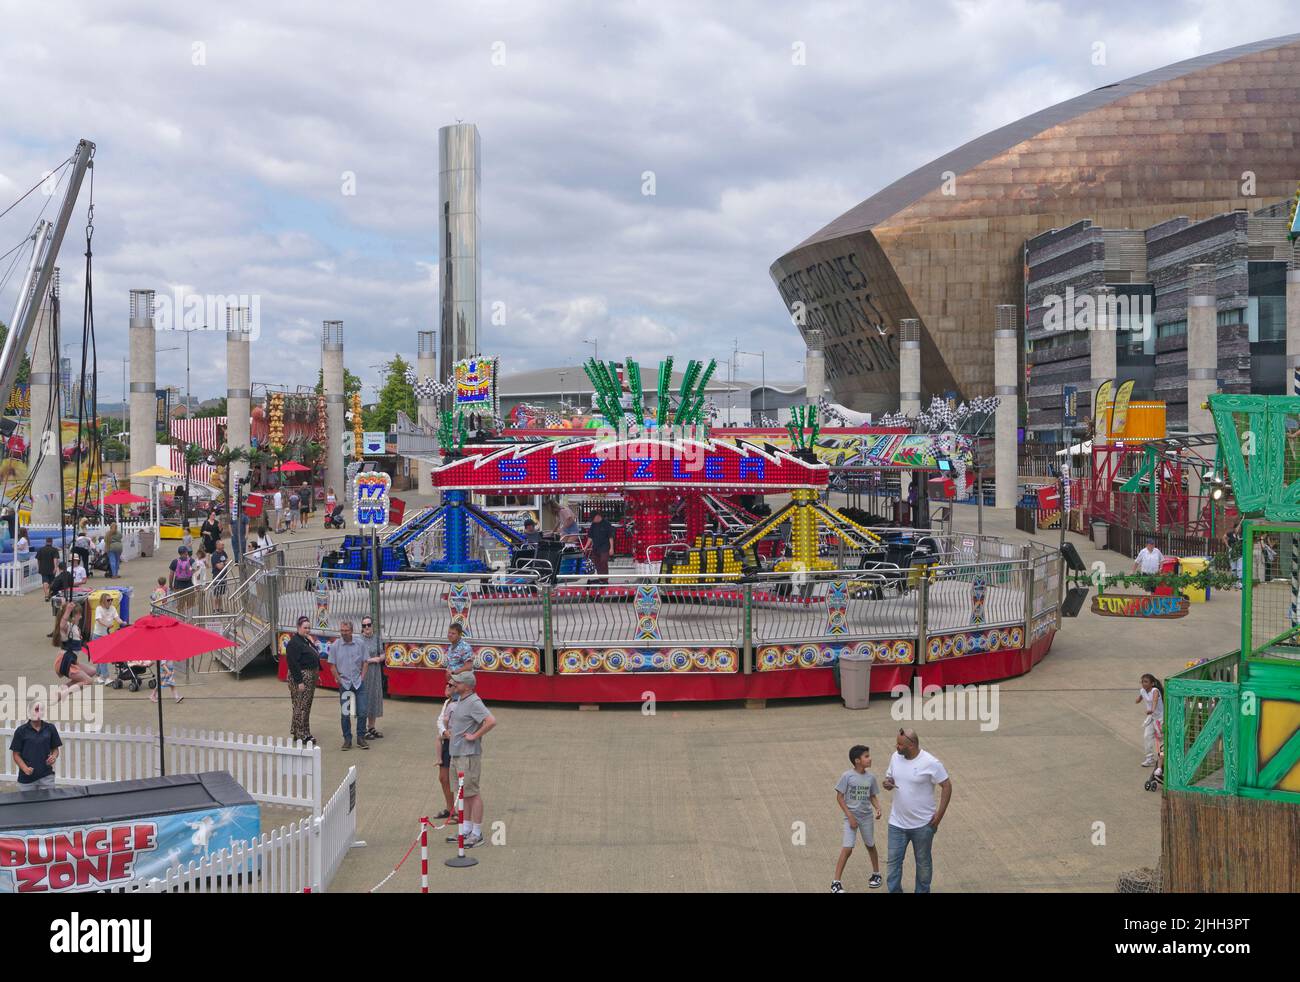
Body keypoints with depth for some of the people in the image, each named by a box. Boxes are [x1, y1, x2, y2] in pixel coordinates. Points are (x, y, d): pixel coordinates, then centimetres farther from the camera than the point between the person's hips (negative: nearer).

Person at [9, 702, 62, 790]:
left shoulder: (50, 729, 4)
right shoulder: (21, 731, -1)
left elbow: (55, 749, 13)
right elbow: (16, 754, 0)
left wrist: (54, 756, -10)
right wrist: (25, 768, -15)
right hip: (27, 777, -1)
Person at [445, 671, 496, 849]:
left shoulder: (474, 702, -18)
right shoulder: (459, 700, 12)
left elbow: (491, 721, -29)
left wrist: (475, 736, -21)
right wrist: (450, 729, 14)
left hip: (469, 755, -10)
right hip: (456, 754, 10)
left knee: (472, 793, -4)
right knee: (464, 793, 15)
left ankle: (477, 833, 2)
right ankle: (465, 830, 23)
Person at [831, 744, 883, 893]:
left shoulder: (871, 777, -3)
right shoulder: (847, 776, -15)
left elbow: (873, 796, 9)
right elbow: (839, 797, -10)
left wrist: (878, 808, -11)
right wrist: (850, 816, -14)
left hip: (867, 817, 4)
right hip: (851, 817, -4)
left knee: (870, 846, 19)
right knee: (847, 849, -10)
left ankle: (876, 874, 40)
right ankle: (836, 882, -3)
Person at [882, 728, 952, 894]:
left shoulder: (930, 763, -18)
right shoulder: (895, 757, -2)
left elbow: (947, 786, -11)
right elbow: (889, 776, 12)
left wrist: (940, 813, -14)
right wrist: (887, 783, -13)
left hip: (923, 824, -4)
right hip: (897, 823, 4)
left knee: (923, 862, 14)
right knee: (893, 861, 6)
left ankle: (922, 891, 31)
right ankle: (894, 891, 19)